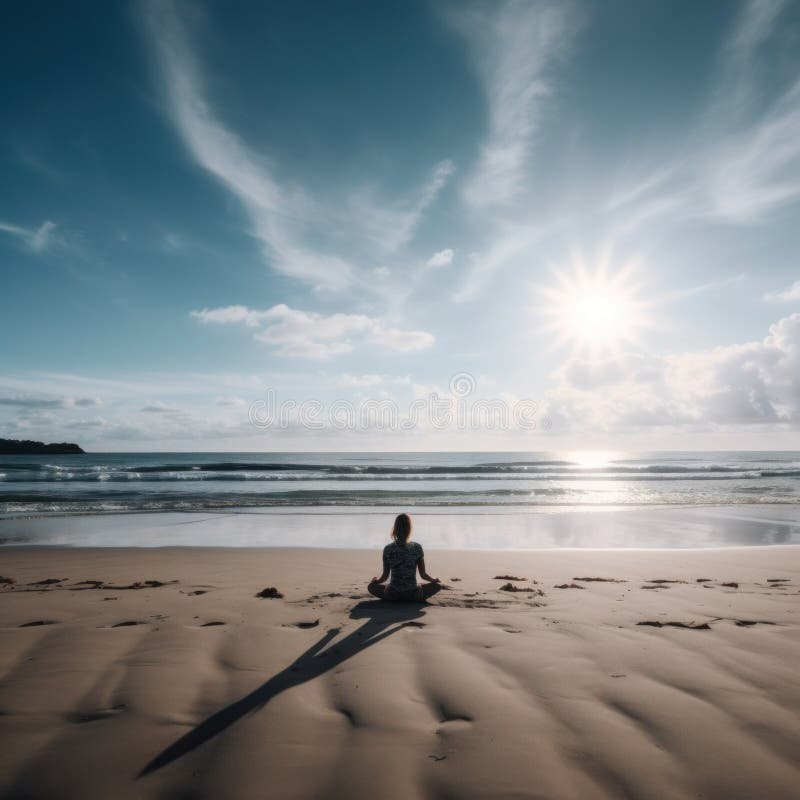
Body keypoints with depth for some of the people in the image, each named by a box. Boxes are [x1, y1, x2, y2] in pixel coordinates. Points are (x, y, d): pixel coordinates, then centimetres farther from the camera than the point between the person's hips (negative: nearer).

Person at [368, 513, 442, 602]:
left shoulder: (388, 549, -6)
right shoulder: (417, 547, -7)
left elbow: (385, 576, 0)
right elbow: (423, 575, -2)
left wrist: (375, 580, 21)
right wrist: (434, 580, 17)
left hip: (392, 594, -1)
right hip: (413, 595, 1)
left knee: (371, 586, 24)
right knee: (438, 585, 21)